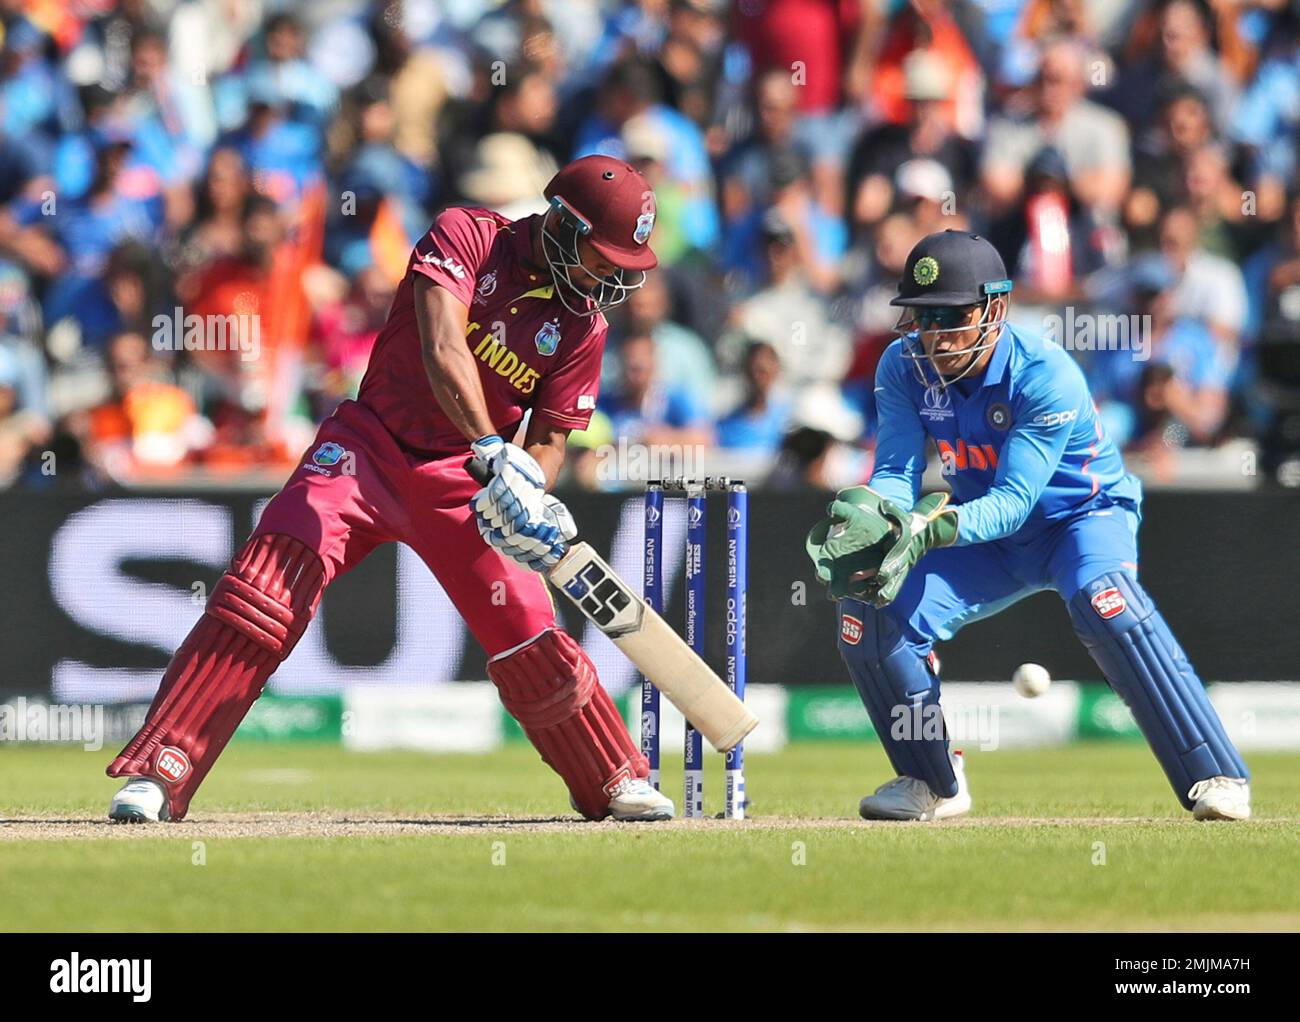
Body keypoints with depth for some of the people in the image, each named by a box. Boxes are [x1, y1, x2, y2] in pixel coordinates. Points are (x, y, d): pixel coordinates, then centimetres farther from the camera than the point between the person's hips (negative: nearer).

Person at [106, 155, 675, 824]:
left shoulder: (583, 325, 1)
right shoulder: (465, 237, -12)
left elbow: (549, 440, 3)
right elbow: (443, 352, -26)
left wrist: (526, 493, -21)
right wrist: (496, 452, -38)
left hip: (461, 480, 3)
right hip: (371, 447, -3)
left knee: (532, 642, -3)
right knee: (262, 591, -21)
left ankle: (614, 782, 23)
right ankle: (159, 772, -23)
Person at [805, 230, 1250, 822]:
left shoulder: (1046, 376, -29)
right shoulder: (904, 368, -13)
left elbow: (1014, 499, -34)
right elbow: (896, 472, -18)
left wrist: (932, 527, -51)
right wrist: (868, 514, -42)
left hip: (1085, 514, -5)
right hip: (987, 541, 5)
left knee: (1102, 597, -38)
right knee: (870, 612, -14)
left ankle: (1217, 778, -35)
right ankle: (934, 784, 8)